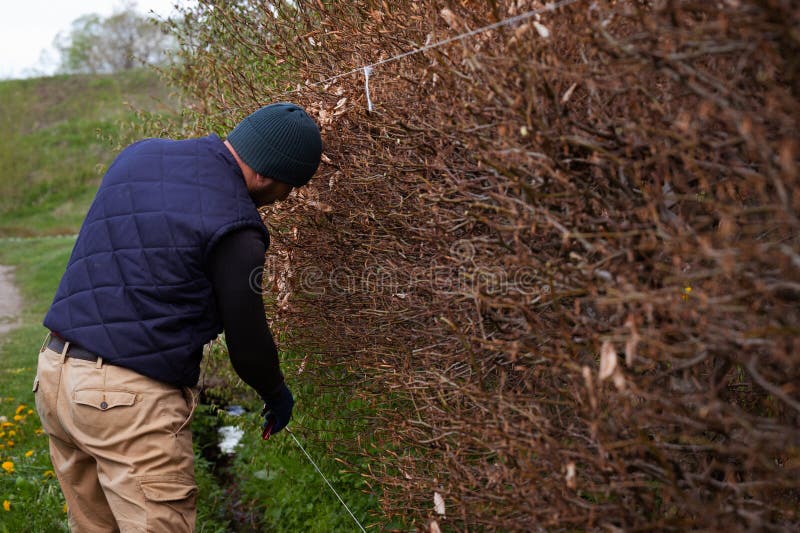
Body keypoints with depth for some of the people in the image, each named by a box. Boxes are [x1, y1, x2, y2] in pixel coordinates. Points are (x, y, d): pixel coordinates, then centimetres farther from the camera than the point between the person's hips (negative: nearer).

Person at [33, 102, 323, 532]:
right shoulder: (235, 229, -15)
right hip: (130, 399, -8)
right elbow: (248, 345, -7)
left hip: (55, 371, 8)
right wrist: (277, 396, 13)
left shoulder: (140, 154, 7)